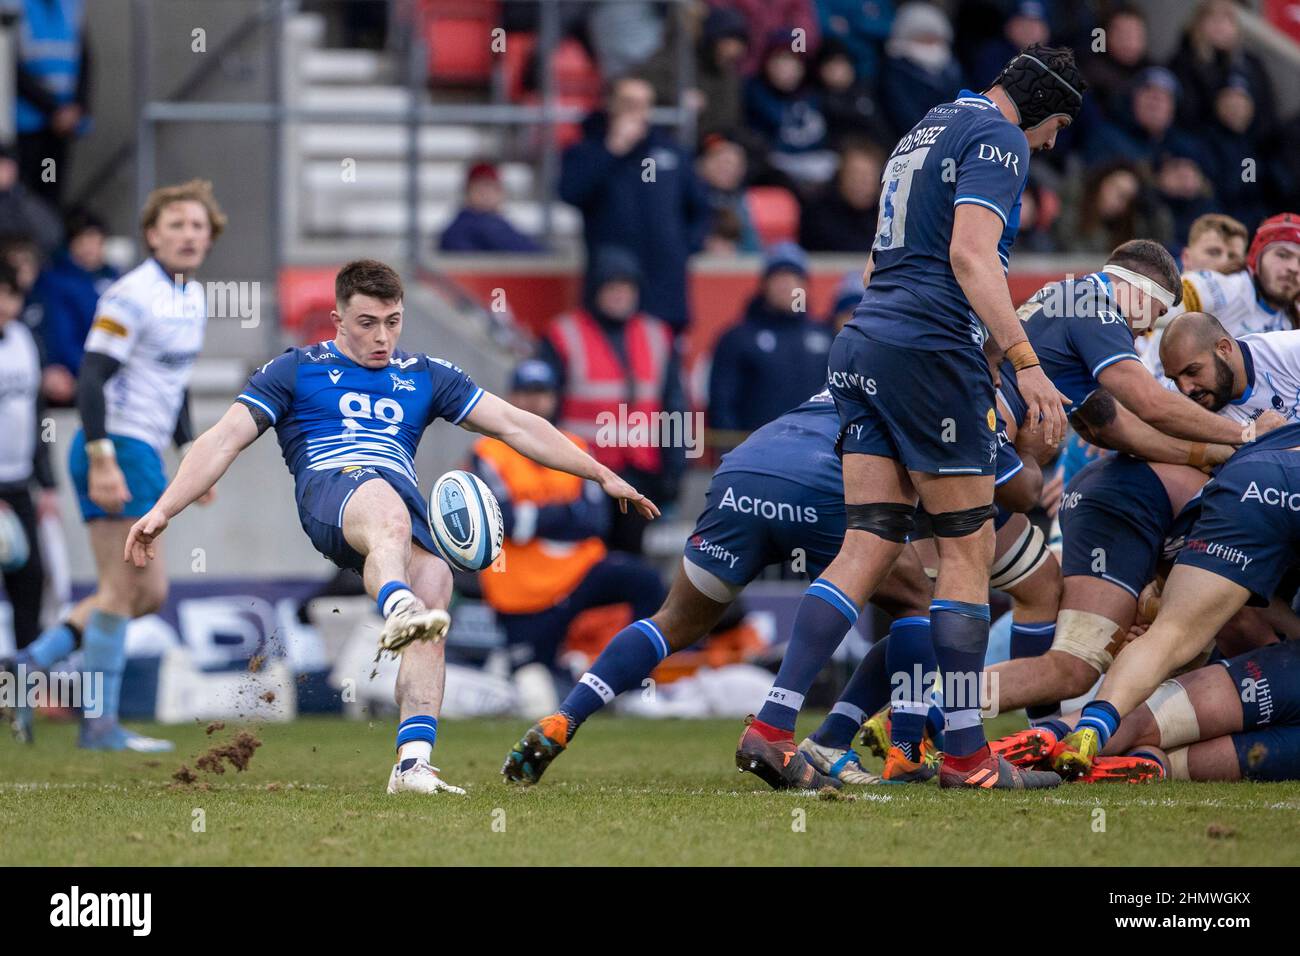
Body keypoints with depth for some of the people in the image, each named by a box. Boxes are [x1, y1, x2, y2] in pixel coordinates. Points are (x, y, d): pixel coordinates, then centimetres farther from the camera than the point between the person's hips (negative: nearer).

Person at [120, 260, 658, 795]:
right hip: (330, 486, -4)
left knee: (434, 585, -29)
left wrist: (603, 476, 23)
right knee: (386, 509, -41)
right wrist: (162, 511, 1)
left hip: (407, 503, 4)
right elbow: (224, 440, 13)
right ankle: (398, 608, -76)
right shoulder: (296, 370, 20)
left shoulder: (426, 377, 29)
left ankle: (413, 762, -34)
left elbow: (516, 427, 28)